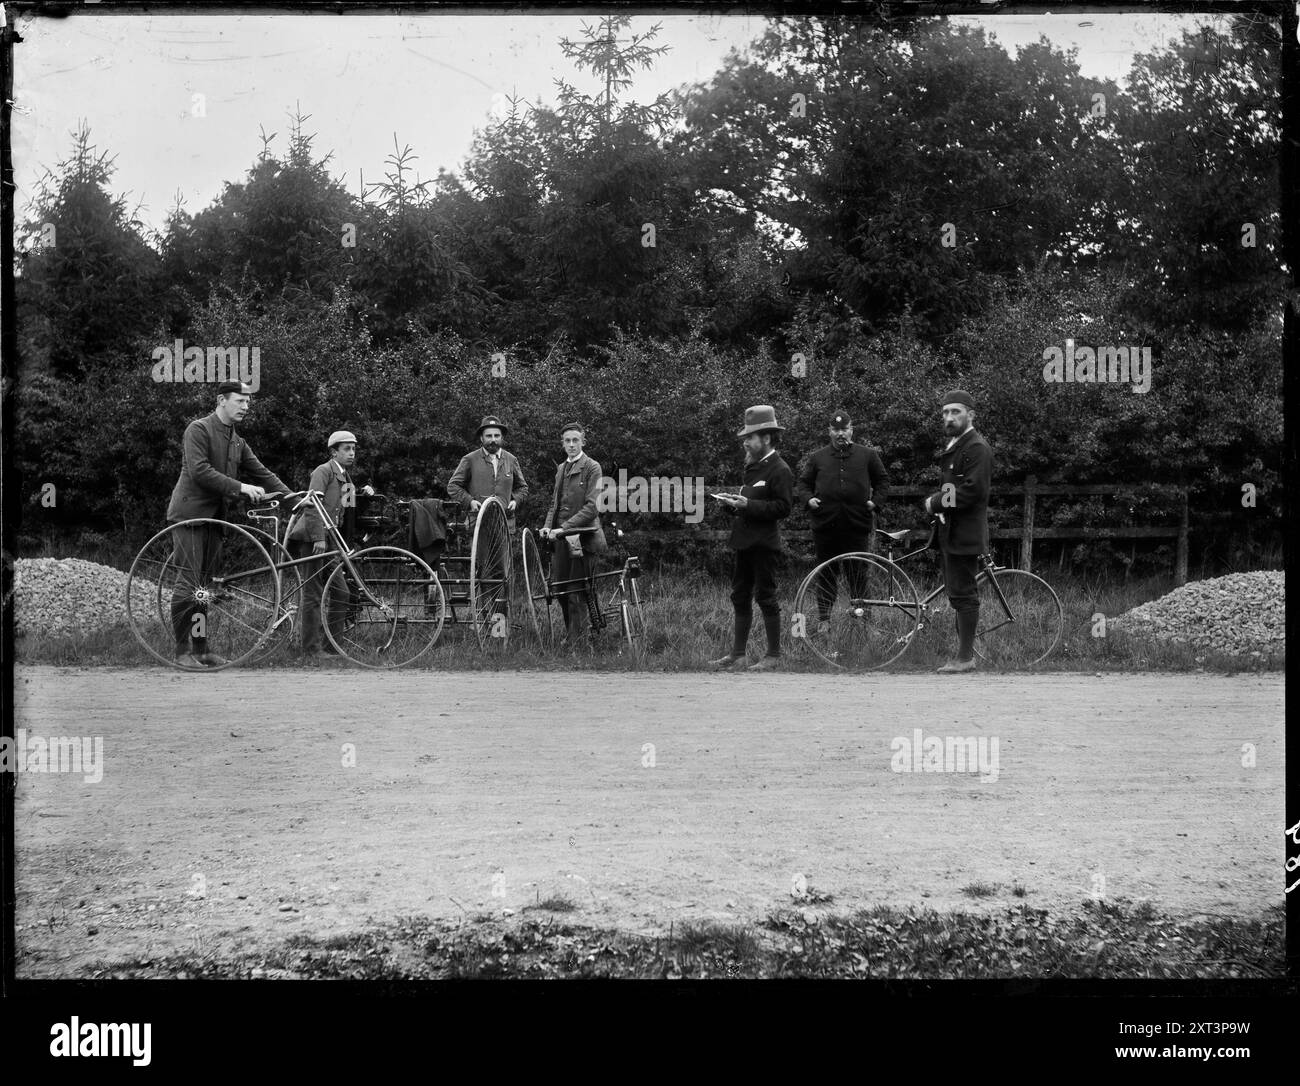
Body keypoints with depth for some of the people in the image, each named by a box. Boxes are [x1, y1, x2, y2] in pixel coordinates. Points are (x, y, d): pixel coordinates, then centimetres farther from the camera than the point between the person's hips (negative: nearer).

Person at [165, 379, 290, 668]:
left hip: (214, 517, 8)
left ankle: (201, 648, 12)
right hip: (191, 512, -8)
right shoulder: (198, 429, -9)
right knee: (188, 583, -8)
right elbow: (199, 471, -20)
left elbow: (261, 472, 13)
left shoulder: (237, 441, 16)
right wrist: (240, 487, -23)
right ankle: (183, 651, -5)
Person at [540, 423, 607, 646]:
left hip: (581, 535, -7)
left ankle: (579, 644, -3)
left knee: (576, 594, -7)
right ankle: (572, 636, 18)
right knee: (559, 590, 6)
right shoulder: (561, 469, 18)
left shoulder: (592, 468, -5)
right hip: (561, 537, 7)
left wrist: (564, 527, -21)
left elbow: (591, 506, -14)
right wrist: (548, 525, 2)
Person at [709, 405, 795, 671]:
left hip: (764, 542, -9)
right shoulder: (752, 467, 17)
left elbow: (783, 507, -18)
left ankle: (774, 654, 2)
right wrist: (733, 502, 6)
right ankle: (737, 652, 16)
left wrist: (746, 504, -21)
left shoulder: (779, 470, -11)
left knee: (766, 597, -5)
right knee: (740, 597, 11)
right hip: (745, 540, 9)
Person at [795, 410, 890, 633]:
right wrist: (808, 499, -5)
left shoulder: (867, 455, 8)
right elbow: (802, 484, 14)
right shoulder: (817, 458, 9)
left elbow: (882, 480, 16)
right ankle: (823, 618, 13)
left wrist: (876, 500, 1)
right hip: (825, 526, 1)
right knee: (826, 574, 6)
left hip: (858, 525, -1)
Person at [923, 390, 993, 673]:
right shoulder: (954, 446, 20)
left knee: (963, 594, -9)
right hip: (951, 533, 11)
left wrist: (935, 503, -14)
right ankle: (965, 653, 19)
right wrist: (937, 503, 11)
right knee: (957, 593, 13)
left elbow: (972, 491, -22)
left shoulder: (977, 448, -13)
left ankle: (965, 658, -7)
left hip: (966, 533, -11)